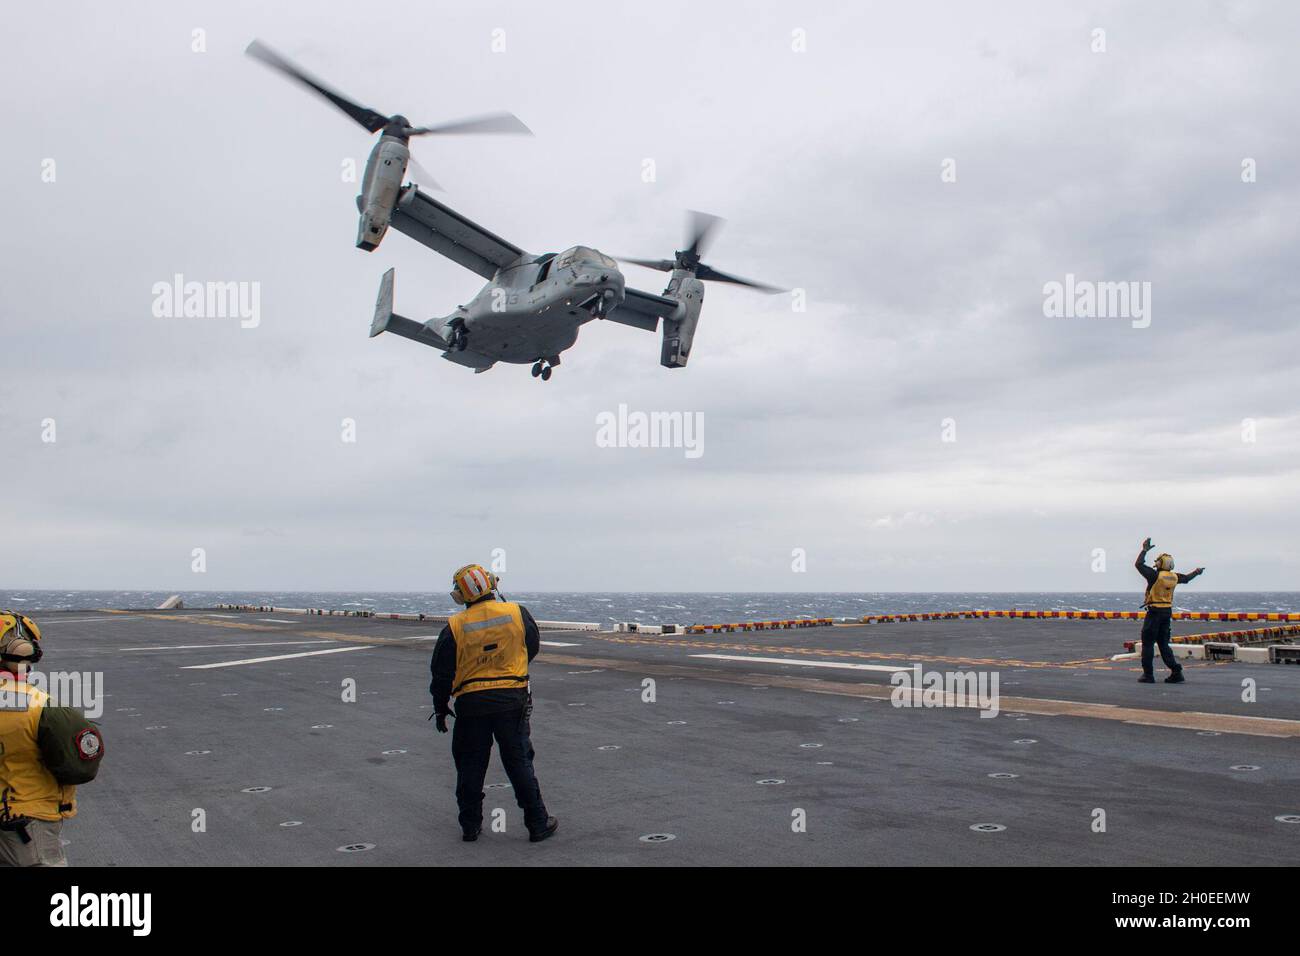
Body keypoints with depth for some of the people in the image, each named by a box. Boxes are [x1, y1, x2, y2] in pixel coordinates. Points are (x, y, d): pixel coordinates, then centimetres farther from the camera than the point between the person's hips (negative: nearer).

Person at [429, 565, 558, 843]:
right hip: (512, 700, 1)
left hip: (471, 704, 0)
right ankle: (538, 824, 12)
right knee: (519, 762, 8)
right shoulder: (518, 613, -5)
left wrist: (440, 707, 11)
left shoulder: (455, 627, -8)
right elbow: (533, 647, 12)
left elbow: (442, 672, -1)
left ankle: (470, 826, 19)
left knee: (470, 766, 13)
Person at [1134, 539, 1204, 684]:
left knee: (1148, 643, 1)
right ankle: (1176, 672, 4)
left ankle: (1148, 674, 1)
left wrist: (1144, 550, -1)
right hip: (1167, 612, 6)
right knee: (1163, 643, 12)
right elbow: (1186, 578, 27)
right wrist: (1196, 572, 47)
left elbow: (1138, 564, -12)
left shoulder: (1155, 575, -13)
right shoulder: (1174, 577, 5)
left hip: (1154, 612, -6)